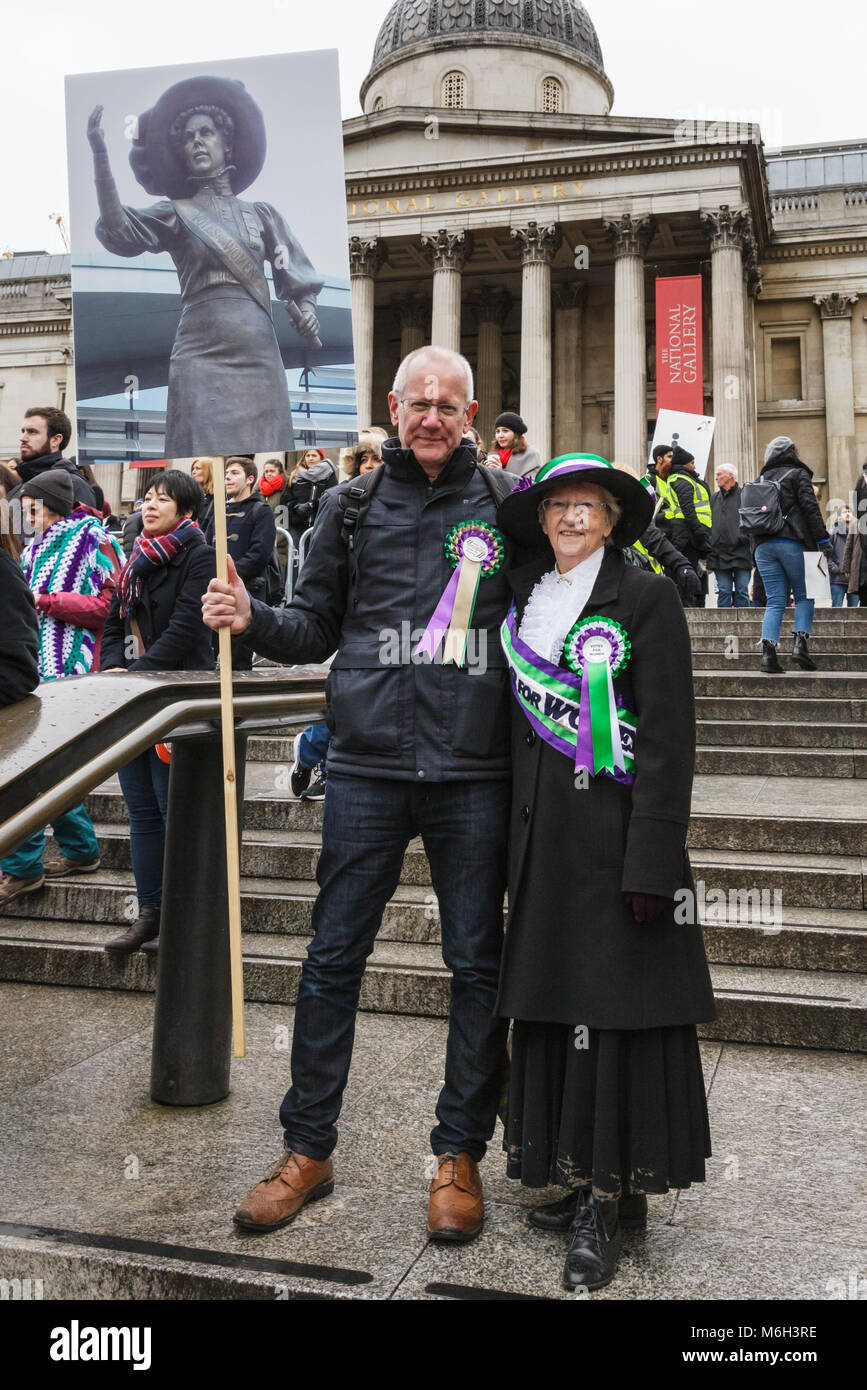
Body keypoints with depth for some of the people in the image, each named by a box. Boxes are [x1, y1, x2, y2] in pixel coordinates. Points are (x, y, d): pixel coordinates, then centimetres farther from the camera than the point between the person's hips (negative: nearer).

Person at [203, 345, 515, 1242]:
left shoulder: (507, 507, 5)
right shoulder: (351, 508, 8)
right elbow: (316, 627, 11)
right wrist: (252, 620, -6)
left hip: (473, 772, 0)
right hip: (367, 767, 1)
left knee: (476, 965, 7)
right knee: (332, 959, 6)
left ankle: (459, 1154, 23)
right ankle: (308, 1149, 22)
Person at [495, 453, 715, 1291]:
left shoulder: (646, 599, -3)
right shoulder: (525, 601, 13)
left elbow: (667, 738, -9)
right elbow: (515, 727, 14)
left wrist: (649, 865, -16)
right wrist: (519, 844, 8)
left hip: (614, 844, -5)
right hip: (543, 842, 6)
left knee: (614, 1015, -1)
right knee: (553, 1012, 9)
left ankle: (608, 1202, 11)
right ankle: (589, 1185, 22)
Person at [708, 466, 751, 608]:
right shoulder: (714, 498, 19)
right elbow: (708, 524, 18)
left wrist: (743, 537, -15)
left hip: (741, 553, -4)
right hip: (719, 554, 4)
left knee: (742, 591, -2)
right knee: (724, 592, 1)